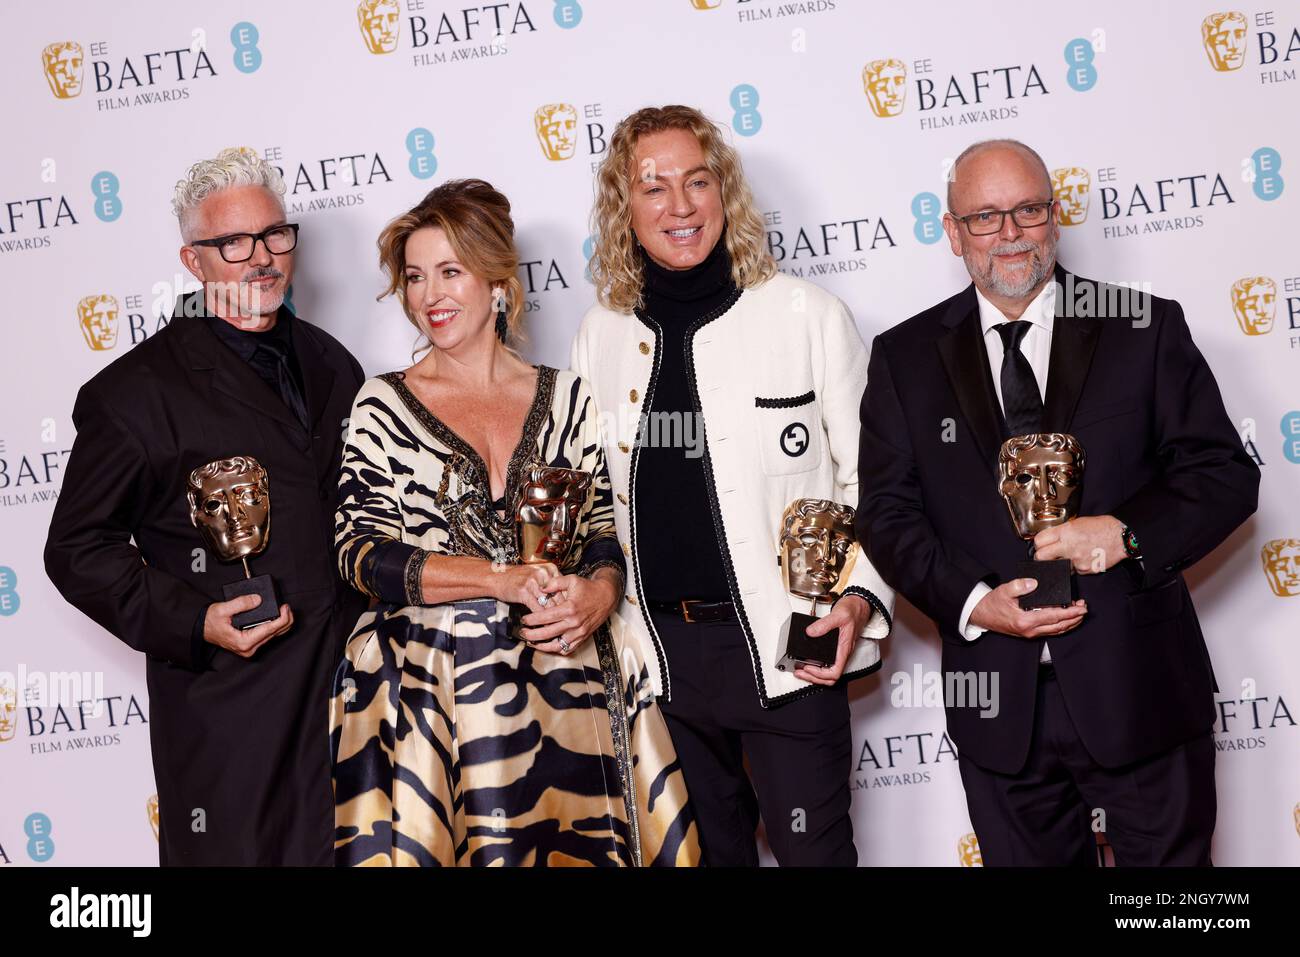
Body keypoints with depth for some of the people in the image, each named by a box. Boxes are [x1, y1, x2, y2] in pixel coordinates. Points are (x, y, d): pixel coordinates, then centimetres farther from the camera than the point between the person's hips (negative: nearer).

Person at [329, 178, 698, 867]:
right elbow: (359, 552, -6)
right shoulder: (384, 404, 1)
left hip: (567, 682, 2)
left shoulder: (567, 398, 7)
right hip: (434, 692, -2)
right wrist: (504, 578, -16)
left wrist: (599, 591, -14)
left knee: (579, 845, 2)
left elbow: (608, 529, 9)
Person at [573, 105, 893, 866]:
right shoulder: (602, 334, 5)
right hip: (659, 655, 4)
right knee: (708, 847, 17)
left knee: (814, 847, 3)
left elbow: (872, 480, -2)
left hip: (786, 649, -3)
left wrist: (861, 599, -15)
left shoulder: (808, 316, -5)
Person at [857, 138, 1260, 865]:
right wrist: (972, 602, -13)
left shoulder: (1145, 328, 1)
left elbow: (1226, 473, 0)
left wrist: (1128, 533, -17)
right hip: (1000, 706, 1)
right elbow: (888, 508, 2)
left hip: (1140, 689, -1)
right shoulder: (906, 358, 5)